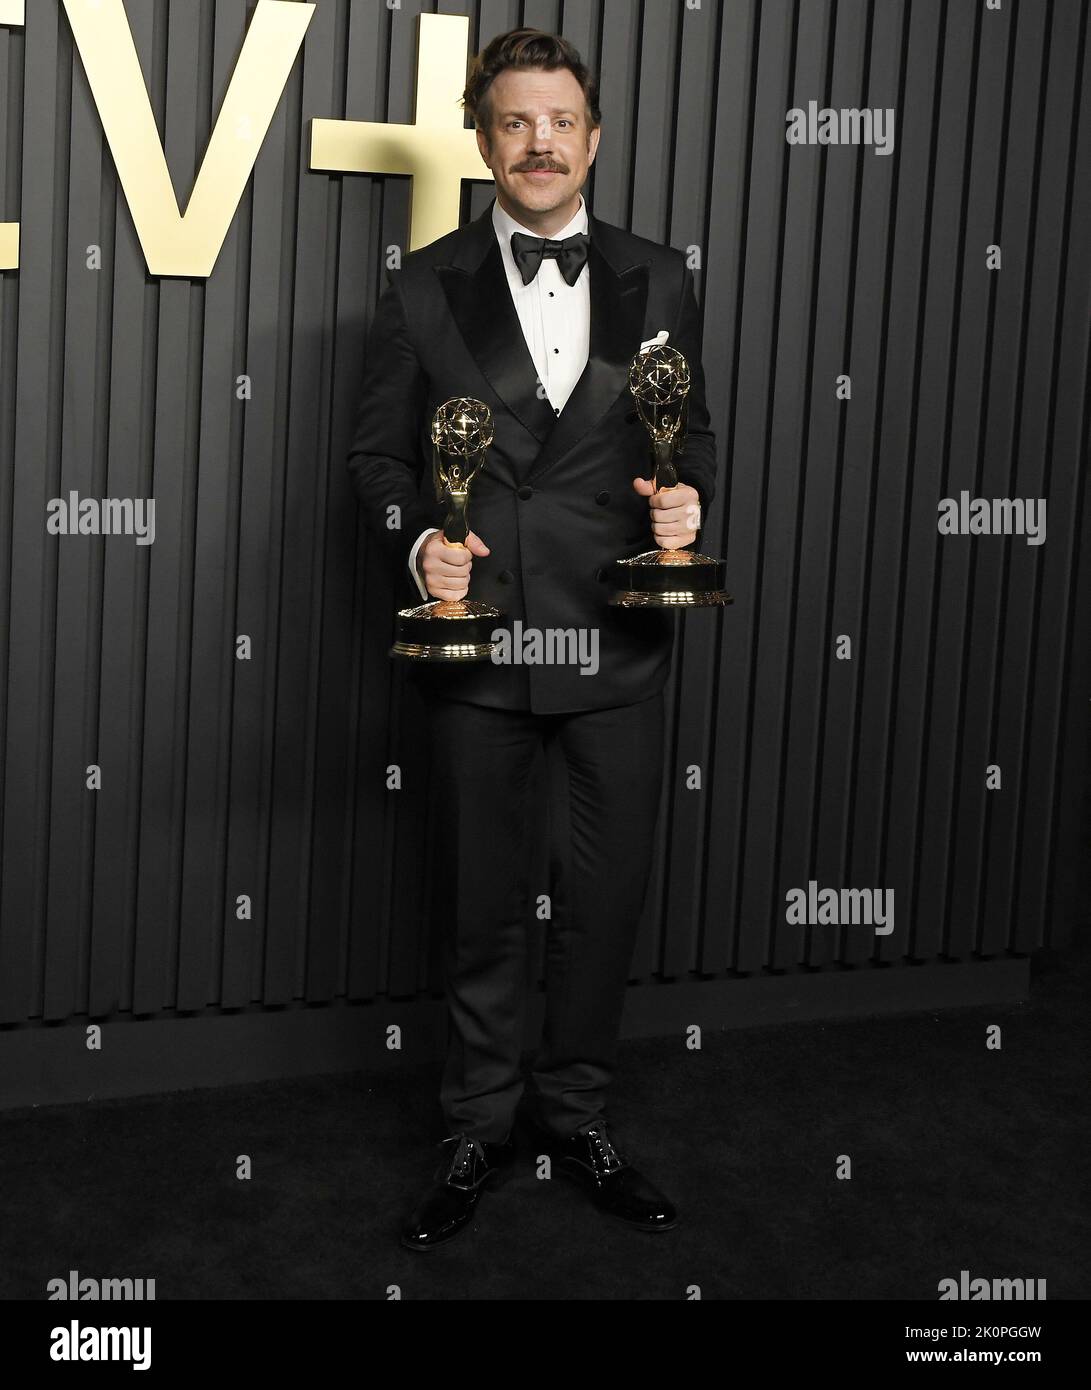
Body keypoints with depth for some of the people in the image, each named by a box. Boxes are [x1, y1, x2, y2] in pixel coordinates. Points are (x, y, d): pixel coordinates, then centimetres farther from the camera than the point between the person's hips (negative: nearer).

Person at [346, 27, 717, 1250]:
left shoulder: (657, 280, 6)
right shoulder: (423, 288, 1)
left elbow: (693, 434, 13)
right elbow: (378, 452, 4)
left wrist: (686, 499, -9)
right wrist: (418, 545, -14)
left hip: (617, 642, 2)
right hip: (478, 638, -1)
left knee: (612, 887, 10)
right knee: (482, 898, 10)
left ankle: (576, 1114, 30)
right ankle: (477, 1128, 27)